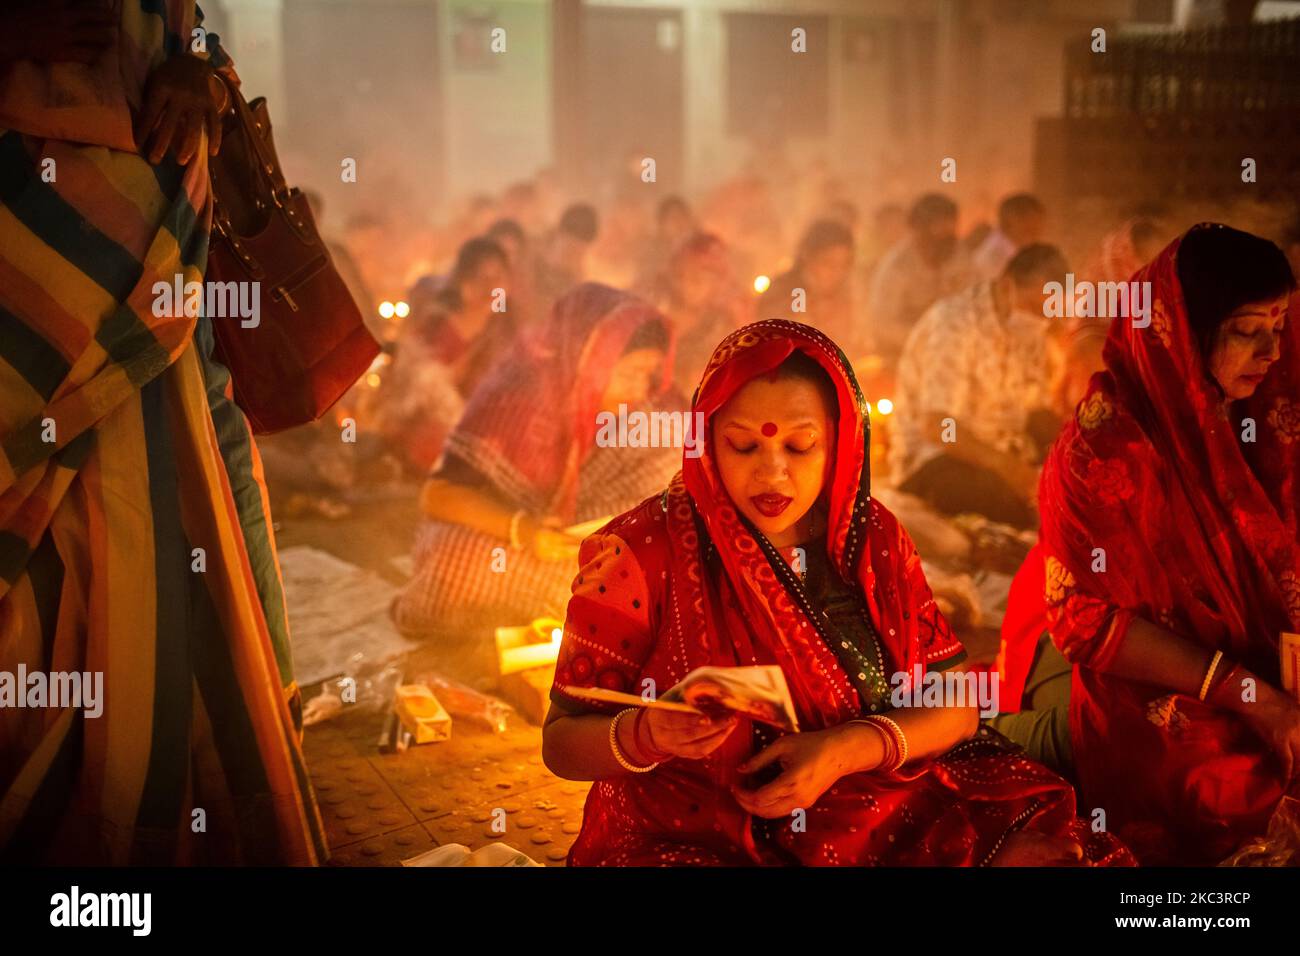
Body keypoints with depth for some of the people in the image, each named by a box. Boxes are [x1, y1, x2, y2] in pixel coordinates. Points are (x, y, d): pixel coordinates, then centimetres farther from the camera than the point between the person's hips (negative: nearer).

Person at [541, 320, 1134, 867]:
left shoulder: (874, 539, 7)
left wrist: (847, 749, -13)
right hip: (700, 837, -3)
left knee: (1046, 851, -17)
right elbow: (562, 741, -2)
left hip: (887, 816, 4)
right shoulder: (641, 551, -6)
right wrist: (648, 735, -25)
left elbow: (956, 702, 5)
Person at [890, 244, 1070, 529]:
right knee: (1005, 495, -36)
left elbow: (1037, 410, 12)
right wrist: (1003, 464, -38)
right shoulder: (954, 324, -18)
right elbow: (938, 427, -25)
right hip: (932, 459, -7)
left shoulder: (1031, 329, 8)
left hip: (1007, 456, 7)